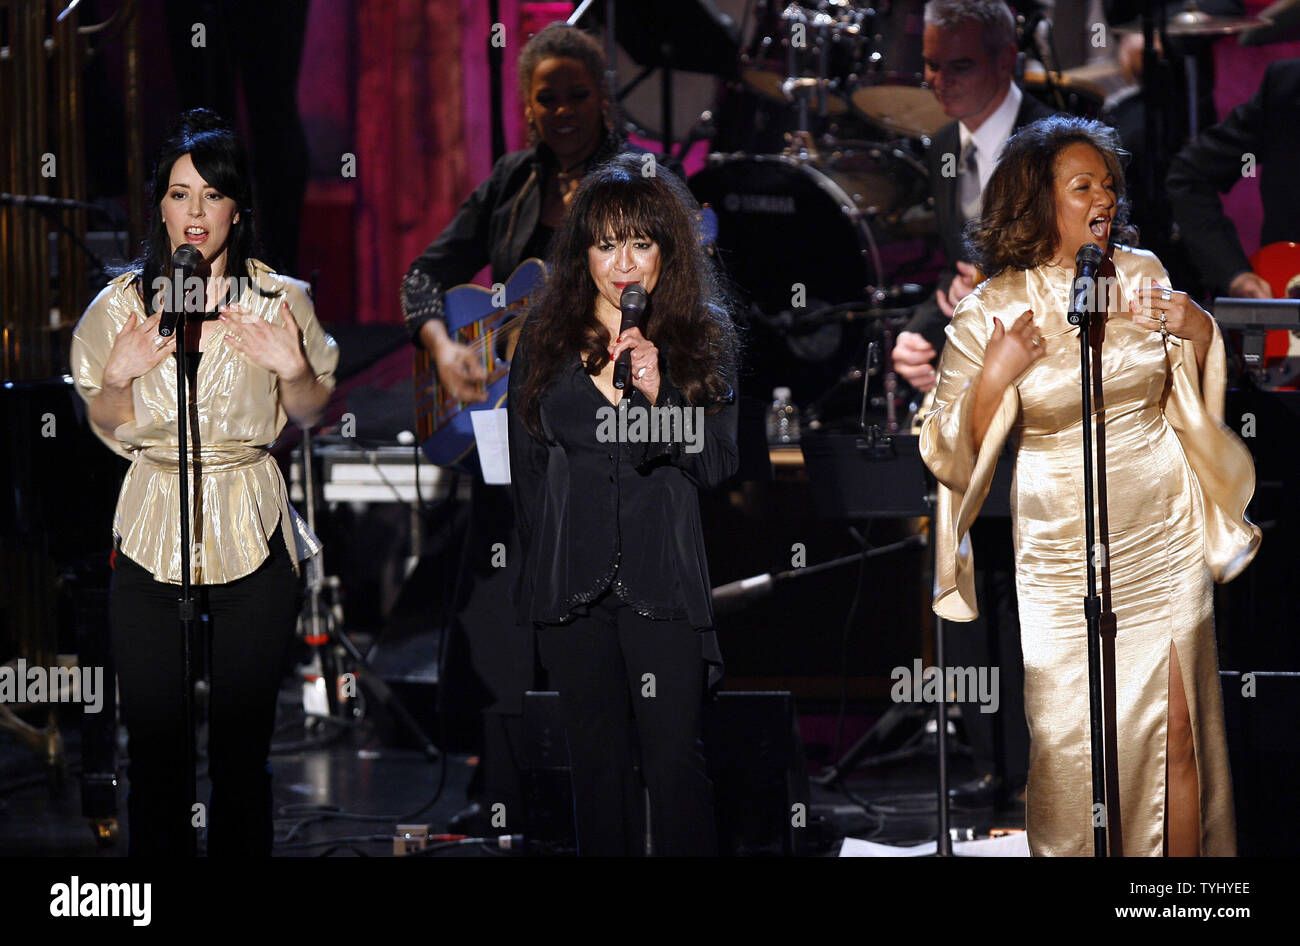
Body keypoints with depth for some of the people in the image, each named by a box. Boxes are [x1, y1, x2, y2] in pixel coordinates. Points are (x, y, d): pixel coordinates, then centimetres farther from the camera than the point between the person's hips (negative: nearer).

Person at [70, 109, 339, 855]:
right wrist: (120, 378, -10)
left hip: (254, 539, -1)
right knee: (155, 743, 1)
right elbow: (109, 427, 10)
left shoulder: (280, 302, 1)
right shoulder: (125, 304, 4)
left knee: (242, 749, 2)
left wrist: (294, 370, -10)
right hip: (152, 534, 1)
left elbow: (311, 416, 10)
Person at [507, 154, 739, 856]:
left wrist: (659, 395, -15)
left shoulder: (700, 339, 6)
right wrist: (545, 555, 13)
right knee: (596, 758, 6)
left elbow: (720, 464, -1)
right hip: (572, 581, 2)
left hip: (664, 582, -2)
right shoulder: (546, 339, 10)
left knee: (675, 759, -8)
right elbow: (526, 467, 16)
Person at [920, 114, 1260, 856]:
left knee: (1176, 730, 2)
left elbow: (1194, 404, 18)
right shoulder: (991, 311, -5)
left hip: (1162, 543, 2)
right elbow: (955, 459, -3)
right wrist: (993, 380, -18)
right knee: (1073, 740, -1)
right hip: (1059, 552, -2)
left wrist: (1199, 335, -1)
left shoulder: (1143, 274, 4)